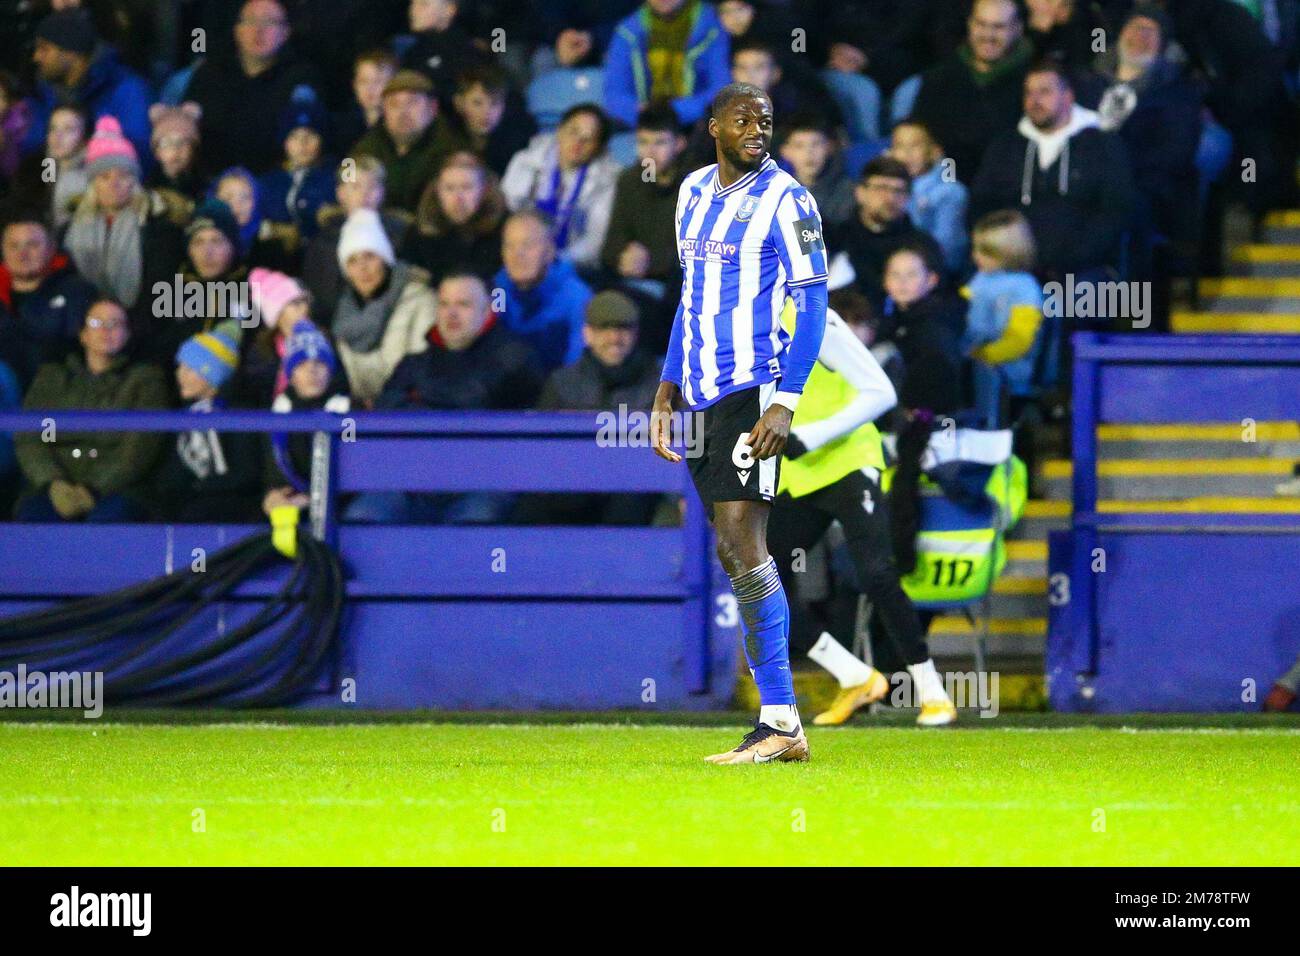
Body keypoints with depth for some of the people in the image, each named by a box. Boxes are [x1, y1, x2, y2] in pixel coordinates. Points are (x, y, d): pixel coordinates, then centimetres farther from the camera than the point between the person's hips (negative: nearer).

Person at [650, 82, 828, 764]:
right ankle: (779, 724, 7)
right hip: (703, 393, 8)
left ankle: (780, 723, -15)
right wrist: (667, 391, 21)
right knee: (732, 552, 5)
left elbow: (812, 305, -9)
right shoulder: (694, 193, 16)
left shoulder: (785, 201, -6)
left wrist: (785, 402, -18)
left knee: (742, 543, -14)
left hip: (754, 389, -8)